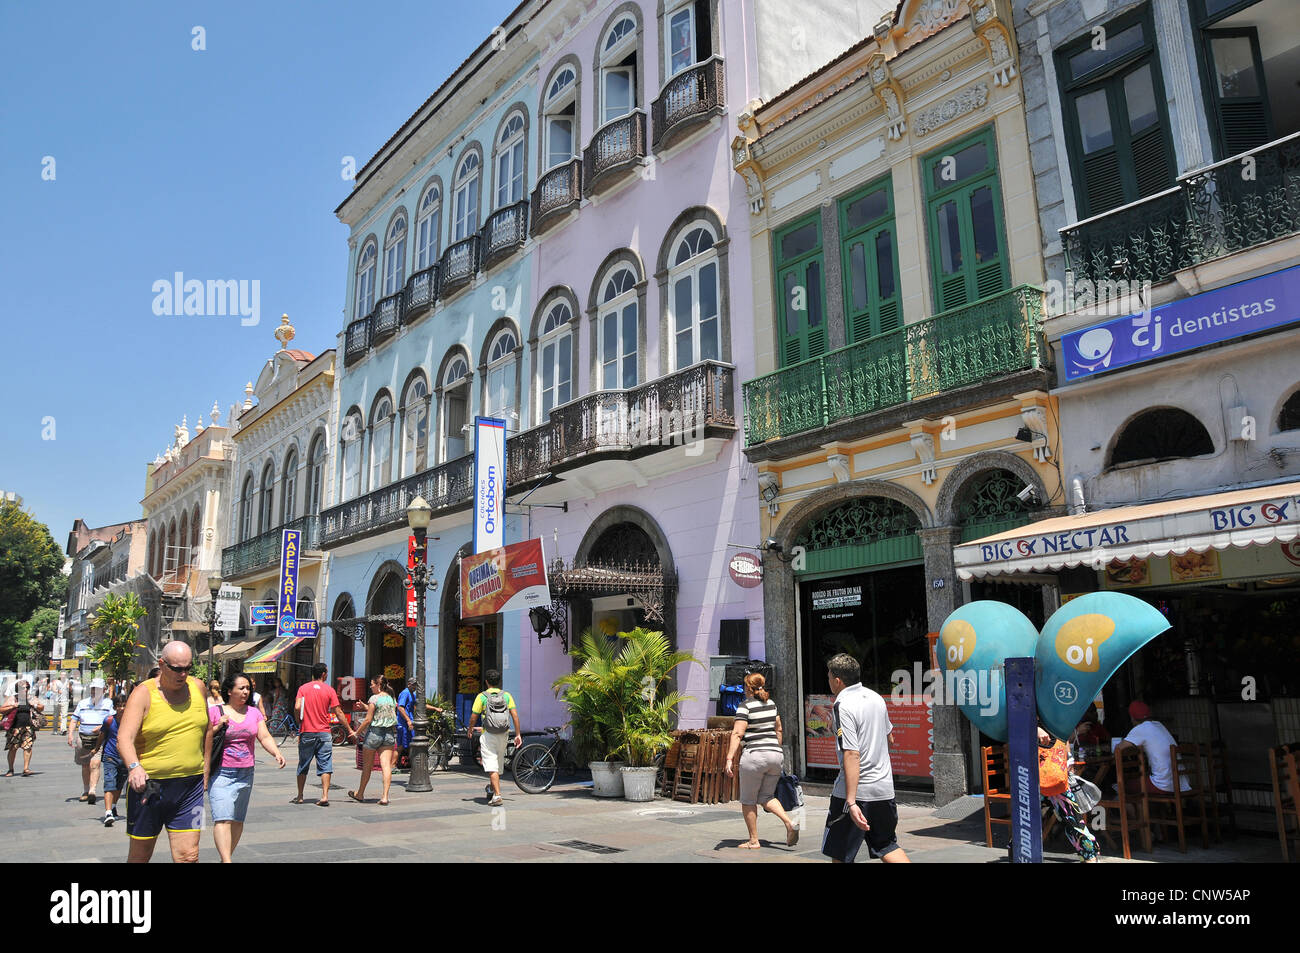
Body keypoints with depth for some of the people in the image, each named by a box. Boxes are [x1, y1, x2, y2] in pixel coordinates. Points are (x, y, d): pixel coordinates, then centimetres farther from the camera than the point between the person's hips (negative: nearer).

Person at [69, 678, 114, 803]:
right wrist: (70, 734, -1)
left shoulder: (108, 704, 6)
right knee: (85, 766, 13)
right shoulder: (82, 703, 15)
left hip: (100, 739, -4)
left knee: (94, 764, -18)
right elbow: (74, 720, 13)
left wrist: (101, 727, -17)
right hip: (83, 738, 4)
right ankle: (85, 791, 28)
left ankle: (92, 791, -22)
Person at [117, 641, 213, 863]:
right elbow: (124, 738, -20)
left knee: (188, 856, -4)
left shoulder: (198, 688, 5)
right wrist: (134, 767, -37)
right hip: (148, 784, -2)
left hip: (190, 786, 3)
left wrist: (205, 766, 17)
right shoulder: (143, 693, -8)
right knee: (140, 855, 12)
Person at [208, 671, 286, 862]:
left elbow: (265, 737, 2)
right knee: (223, 819, -15)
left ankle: (226, 858, 22)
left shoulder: (254, 713, 10)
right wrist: (217, 727, -16)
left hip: (246, 773, 4)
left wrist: (277, 753, -15)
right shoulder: (215, 712, -1)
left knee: (238, 820, 9)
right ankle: (226, 861, -21)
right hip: (221, 773, -4)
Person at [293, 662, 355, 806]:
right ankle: (325, 796, -8)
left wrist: (300, 721, 7)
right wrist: (350, 731, 5)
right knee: (325, 766, 1)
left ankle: (300, 796, 22)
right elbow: (338, 712, -1)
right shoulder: (329, 690, 0)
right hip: (324, 732, -1)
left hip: (307, 732, 1)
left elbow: (297, 707, -13)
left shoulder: (303, 688, 2)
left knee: (303, 766, 14)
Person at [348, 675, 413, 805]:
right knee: (386, 765, -2)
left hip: (374, 732, -5)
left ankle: (360, 794, 26)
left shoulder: (374, 698, -10)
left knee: (367, 765, 11)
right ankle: (385, 796, -10)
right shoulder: (392, 698, 8)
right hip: (390, 733, 5)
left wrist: (356, 733, -5)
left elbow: (368, 719, -12)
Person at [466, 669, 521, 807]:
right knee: (499, 762, 21)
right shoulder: (506, 695, 3)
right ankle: (492, 787, 40)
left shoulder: (482, 696, -4)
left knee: (491, 766, -5)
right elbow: (515, 715, -2)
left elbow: (473, 717, -3)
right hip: (504, 735, 4)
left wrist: (470, 731, 15)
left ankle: (497, 795, -14)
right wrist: (518, 735, 3)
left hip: (488, 735, -4)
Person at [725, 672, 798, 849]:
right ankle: (790, 823, -5)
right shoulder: (771, 703, 11)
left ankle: (753, 840, 13)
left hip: (754, 756, -6)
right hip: (775, 755, 6)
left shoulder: (745, 706, -9)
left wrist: (730, 758, -20)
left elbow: (737, 734, -17)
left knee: (748, 800, 9)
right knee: (766, 797, 16)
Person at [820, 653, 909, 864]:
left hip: (856, 791, -7)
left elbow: (851, 755, -24)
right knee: (887, 846, 19)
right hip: (884, 788, 7)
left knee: (840, 856, 7)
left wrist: (851, 802, -27)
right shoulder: (877, 698, 7)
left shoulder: (842, 706, -16)